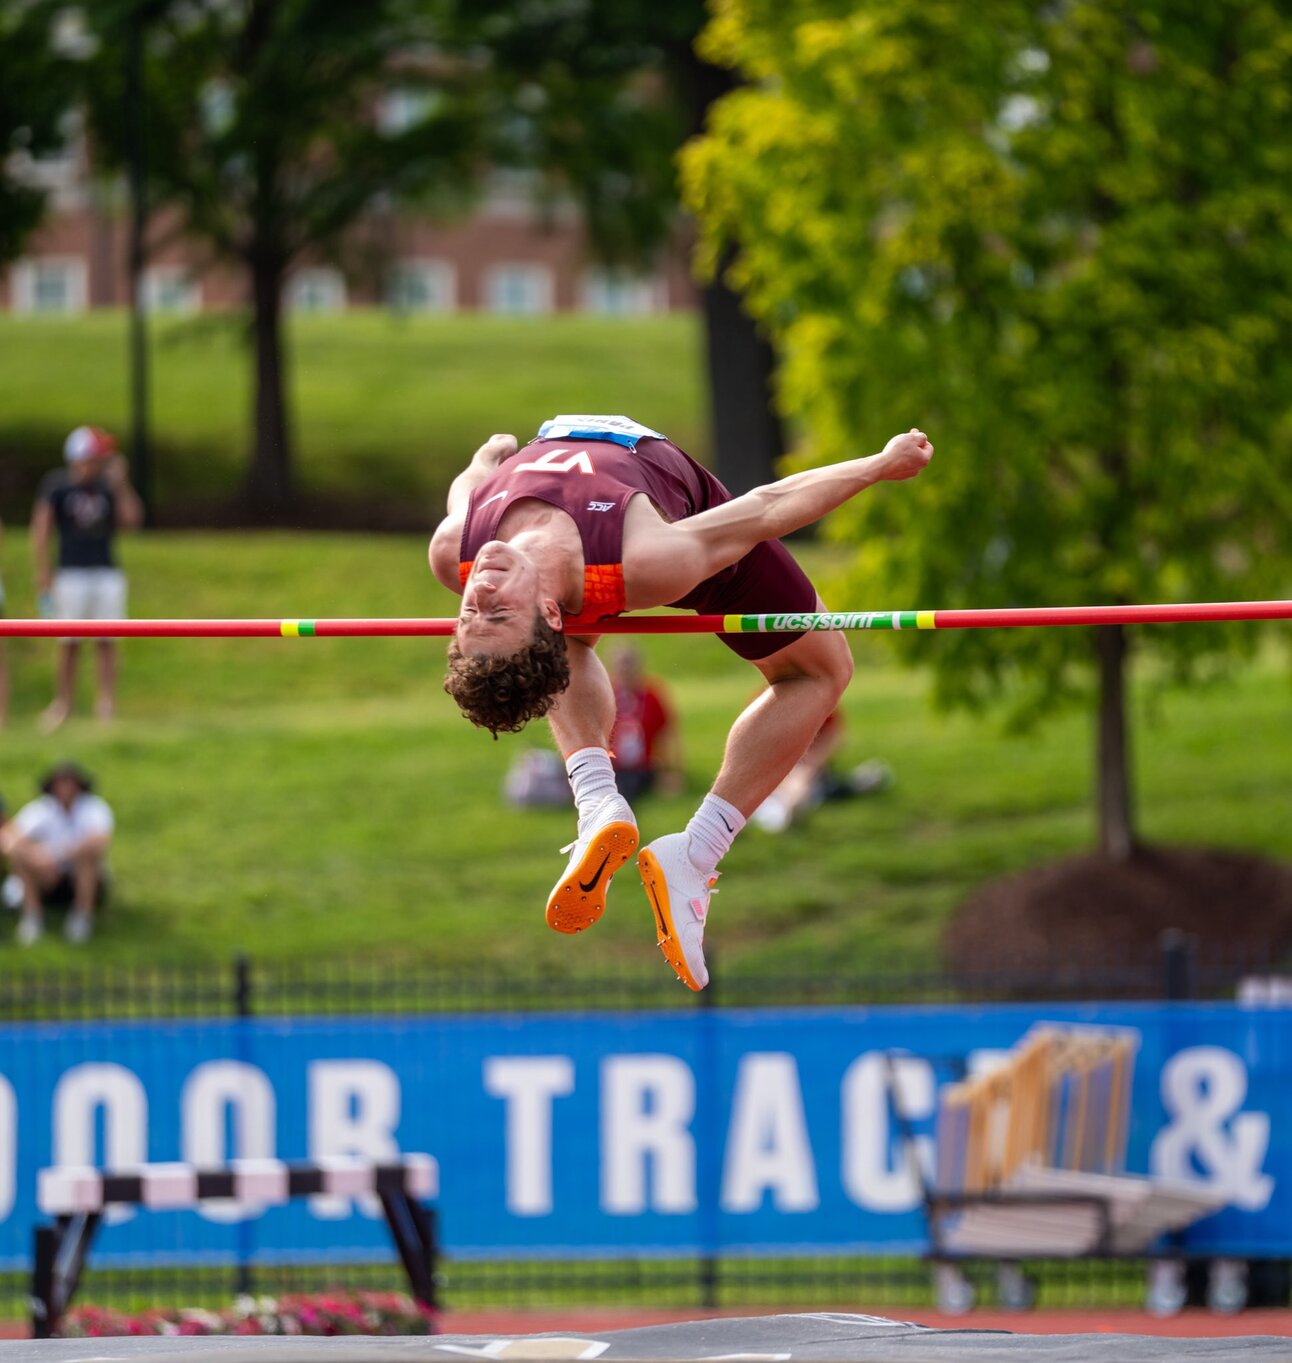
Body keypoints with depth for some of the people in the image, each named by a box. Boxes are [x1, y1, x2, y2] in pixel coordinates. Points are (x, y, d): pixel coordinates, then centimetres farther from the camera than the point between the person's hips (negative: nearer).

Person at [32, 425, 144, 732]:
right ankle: (63, 702, 10)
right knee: (70, 643, 0)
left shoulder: (107, 487, 7)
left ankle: (107, 704, 5)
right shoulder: (56, 485, -2)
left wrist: (121, 485, -5)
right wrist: (43, 573, -7)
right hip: (72, 575, -3)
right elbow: (41, 528, -2)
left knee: (105, 643, 2)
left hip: (107, 574, 3)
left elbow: (132, 520, 1)